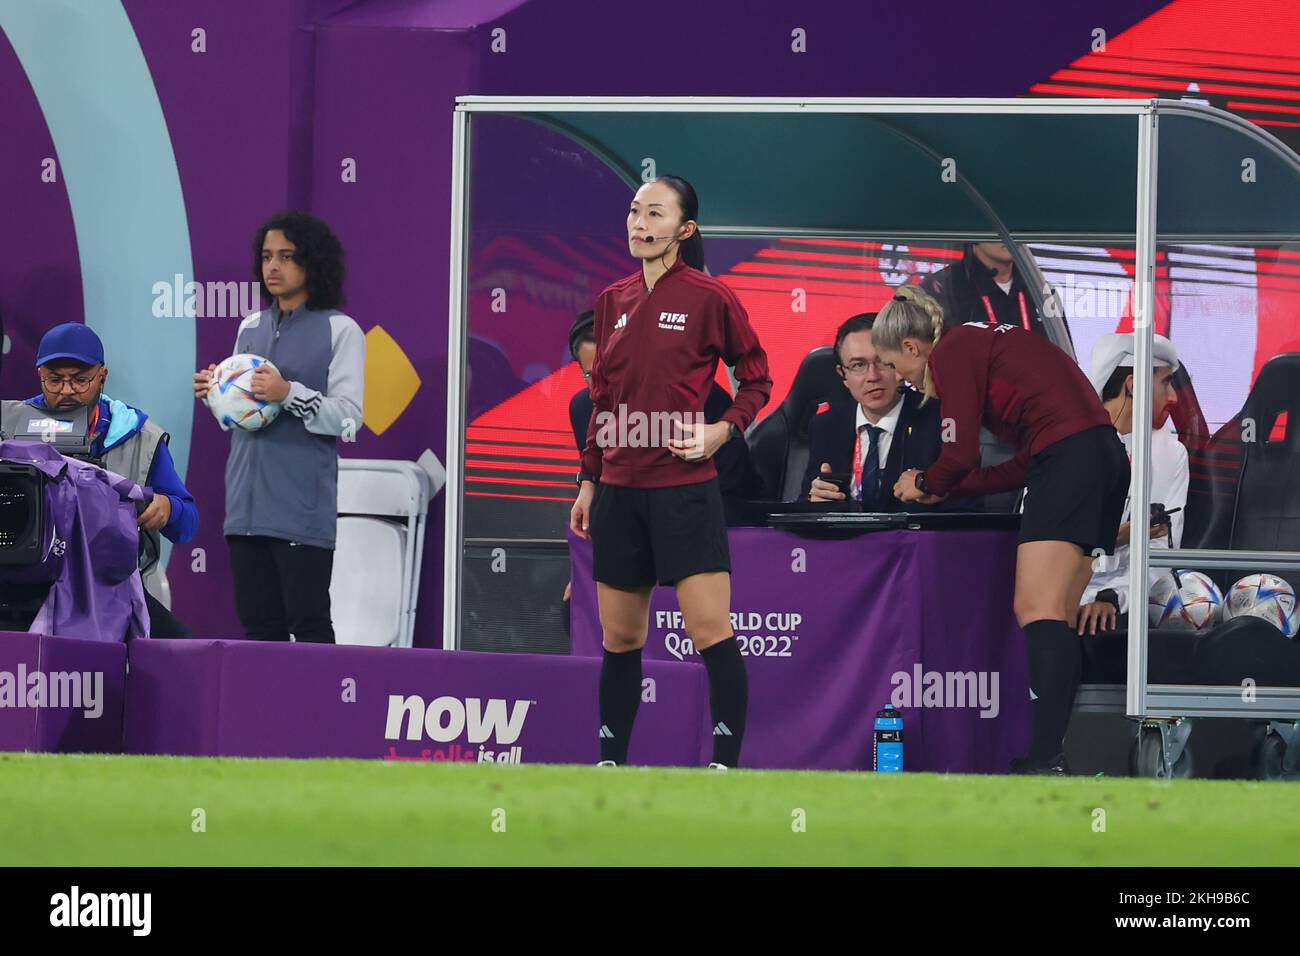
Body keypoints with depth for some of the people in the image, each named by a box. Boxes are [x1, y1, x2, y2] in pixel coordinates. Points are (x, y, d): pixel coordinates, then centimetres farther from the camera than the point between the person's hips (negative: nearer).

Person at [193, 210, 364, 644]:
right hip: (247, 505, 6)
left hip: (302, 508, -6)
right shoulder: (251, 327, 16)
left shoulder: (339, 330, -3)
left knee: (308, 622, -7)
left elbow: (348, 418, -10)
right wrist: (214, 392, 3)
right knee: (259, 624, 8)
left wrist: (288, 393, -23)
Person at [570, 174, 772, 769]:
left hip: (684, 485, -5)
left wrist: (724, 430, -11)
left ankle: (726, 765, -9)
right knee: (620, 638, 9)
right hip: (619, 491, 5)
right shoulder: (613, 302, 11)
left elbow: (756, 379, 4)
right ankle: (610, 764, 16)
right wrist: (589, 480, 17)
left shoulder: (709, 298, -5)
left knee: (711, 631, -11)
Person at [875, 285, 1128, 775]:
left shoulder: (951, 352, -1)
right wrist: (948, 488, 31)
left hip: (1069, 456, -10)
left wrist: (923, 484, 15)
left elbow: (961, 455, -6)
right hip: (1106, 455, 10)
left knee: (1038, 610, -15)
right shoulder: (979, 345, 27)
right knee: (1057, 620, 8)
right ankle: (1049, 753, 4)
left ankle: (1047, 756, -26)